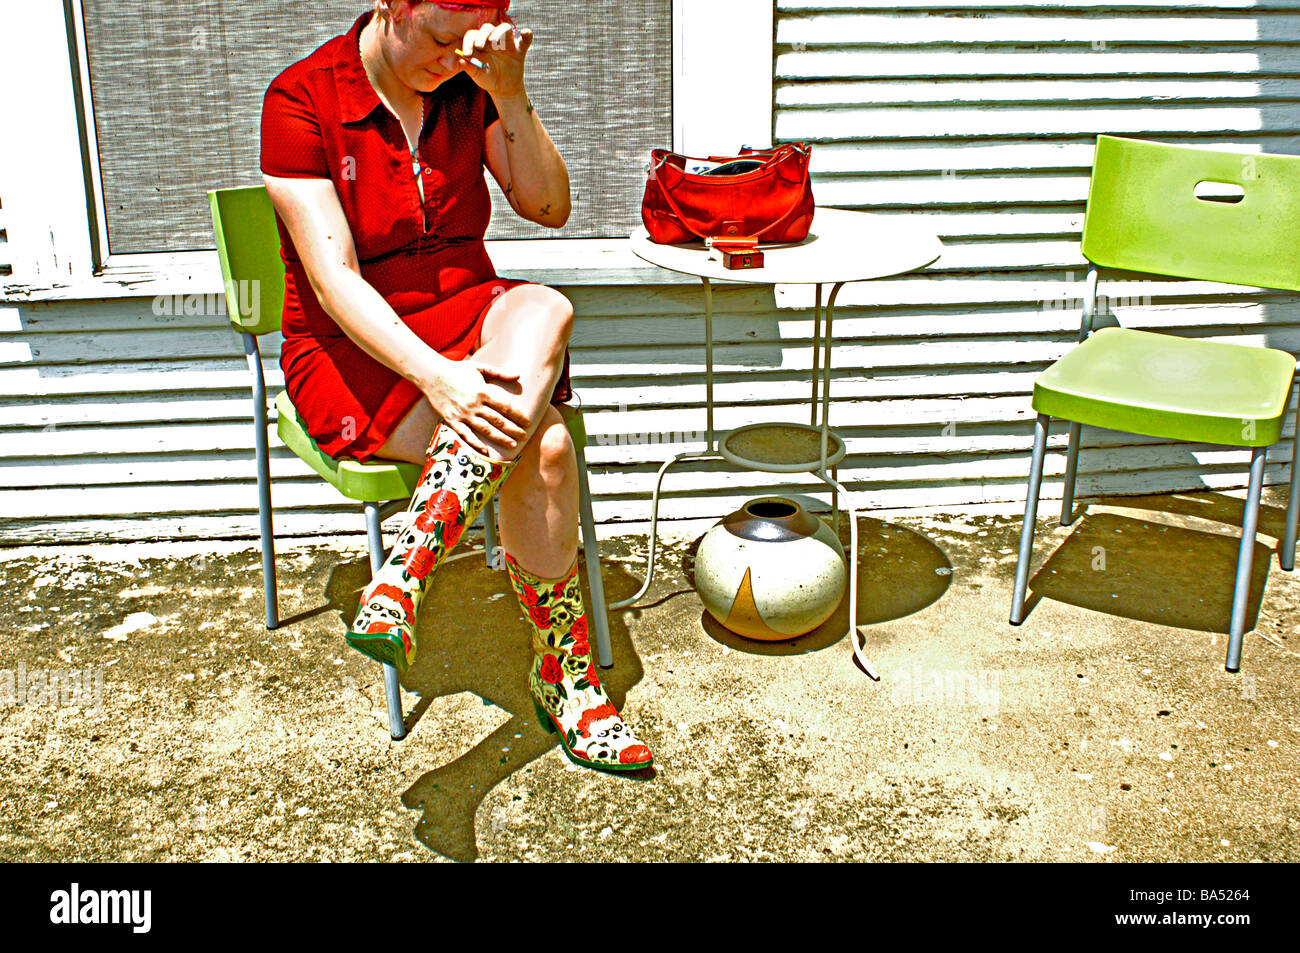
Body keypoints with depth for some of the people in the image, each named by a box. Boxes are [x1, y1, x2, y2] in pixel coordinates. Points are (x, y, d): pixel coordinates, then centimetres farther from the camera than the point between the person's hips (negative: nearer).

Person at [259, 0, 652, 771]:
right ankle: (566, 676, -13)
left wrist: (511, 97, -17)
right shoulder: (301, 99, -13)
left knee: (543, 309, -32)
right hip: (351, 354, -5)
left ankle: (400, 581, -31)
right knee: (544, 446, -28)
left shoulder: (471, 85, 2)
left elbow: (549, 209, -3)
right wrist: (435, 378, -34)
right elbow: (334, 280, -20)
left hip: (468, 322, 5)